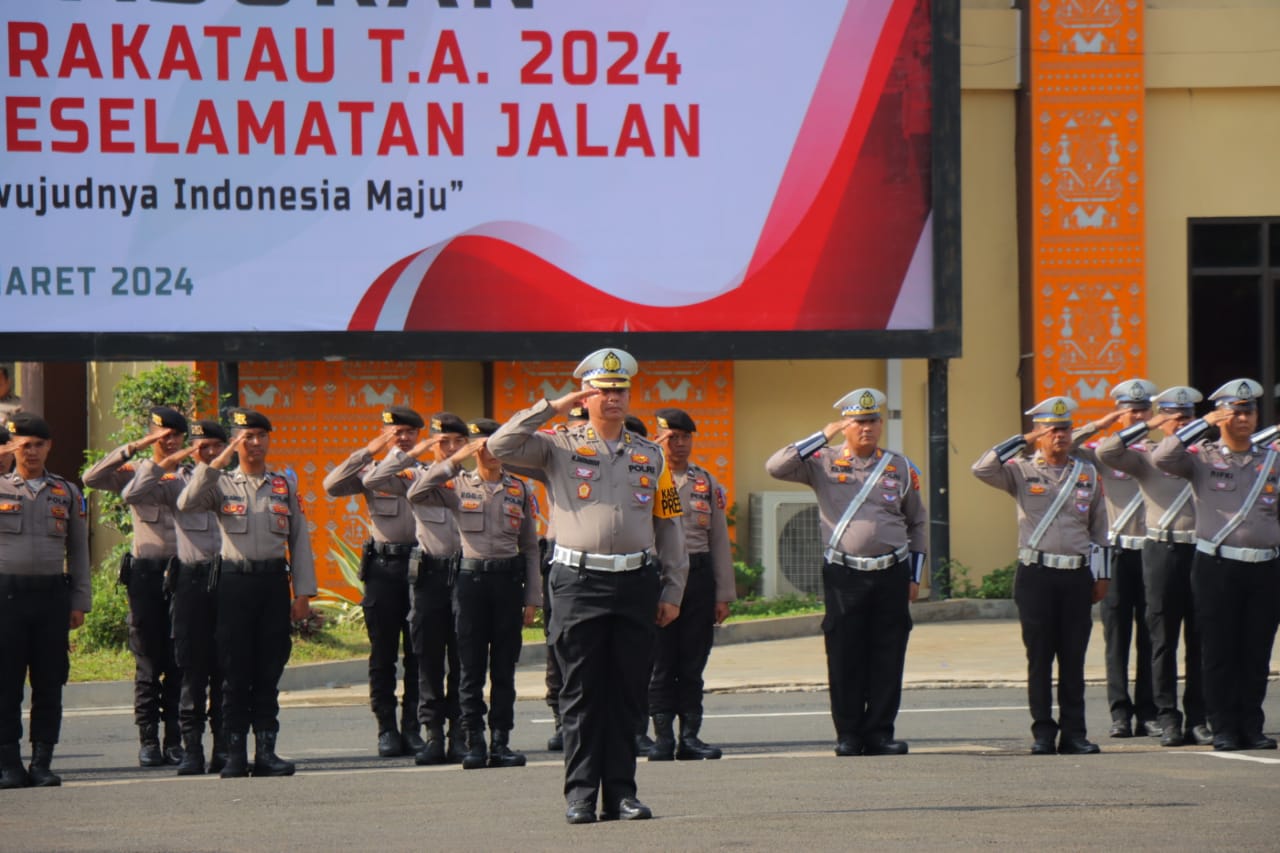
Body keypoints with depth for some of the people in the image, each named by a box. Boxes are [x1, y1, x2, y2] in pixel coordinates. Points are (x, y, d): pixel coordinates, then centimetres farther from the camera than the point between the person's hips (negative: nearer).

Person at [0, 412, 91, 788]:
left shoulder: (67, 493, 13)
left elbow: (78, 550, 13)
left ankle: (42, 763, 6)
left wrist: (80, 601, 8)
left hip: (52, 592, 2)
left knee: (49, 683, 1)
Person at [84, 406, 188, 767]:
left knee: (179, 662, 0)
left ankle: (175, 739, 5)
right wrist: (134, 448, -12)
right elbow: (92, 478, -9)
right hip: (146, 571, -1)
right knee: (148, 660, 0)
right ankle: (148, 740, 5)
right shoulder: (134, 474, 7)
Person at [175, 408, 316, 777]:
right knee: (235, 672, -2)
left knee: (269, 671, 3)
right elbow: (186, 504, -14)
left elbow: (299, 541, 11)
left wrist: (303, 593, 3)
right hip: (234, 583, -2)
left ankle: (266, 751, 6)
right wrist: (218, 462, -14)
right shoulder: (222, 484, 6)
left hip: (274, 581, 2)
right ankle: (235, 754, 1)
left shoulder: (285, 486, 13)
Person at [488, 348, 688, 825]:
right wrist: (552, 408, -7)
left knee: (627, 695, 4)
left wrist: (672, 590, 8)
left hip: (636, 585, 3)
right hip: (579, 584, -3)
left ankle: (621, 792, 9)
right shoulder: (559, 447, 5)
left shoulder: (651, 456, 13)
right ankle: (581, 794, 1)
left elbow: (669, 527, 15)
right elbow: (501, 447, -10)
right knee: (581, 695, -2)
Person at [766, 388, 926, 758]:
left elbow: (917, 522, 18)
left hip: (892, 574, 2)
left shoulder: (901, 468, 10)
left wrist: (914, 576, 12)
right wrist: (823, 436, -9)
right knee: (844, 659, 0)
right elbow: (775, 467, -8)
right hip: (844, 575, -2)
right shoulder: (824, 464, 4)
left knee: (888, 658, 1)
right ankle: (848, 734, 7)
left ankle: (879, 732, 8)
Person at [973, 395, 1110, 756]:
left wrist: (1101, 575, 13)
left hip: (1077, 576, 2)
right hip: (1036, 575, -2)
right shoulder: (1022, 472, 3)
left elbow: (1099, 528, 17)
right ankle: (1043, 734, 3)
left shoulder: (1088, 473, 12)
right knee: (1040, 658, 0)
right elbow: (982, 469, -14)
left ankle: (1074, 733, 7)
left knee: (1074, 658, 4)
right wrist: (1023, 441, -10)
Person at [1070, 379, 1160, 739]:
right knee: (1117, 635, 1)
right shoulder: (1105, 452, 4)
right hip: (1118, 551, -1)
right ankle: (1120, 712, 4)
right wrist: (1098, 425, -7)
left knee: (1150, 637, 3)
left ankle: (1148, 712, 7)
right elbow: (1065, 448, -6)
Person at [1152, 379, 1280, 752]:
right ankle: (1224, 729, 6)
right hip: (1217, 566, -3)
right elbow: (1162, 458, -14)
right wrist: (1203, 423, -12)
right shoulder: (1202, 458, 3)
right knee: (1219, 652, 0)